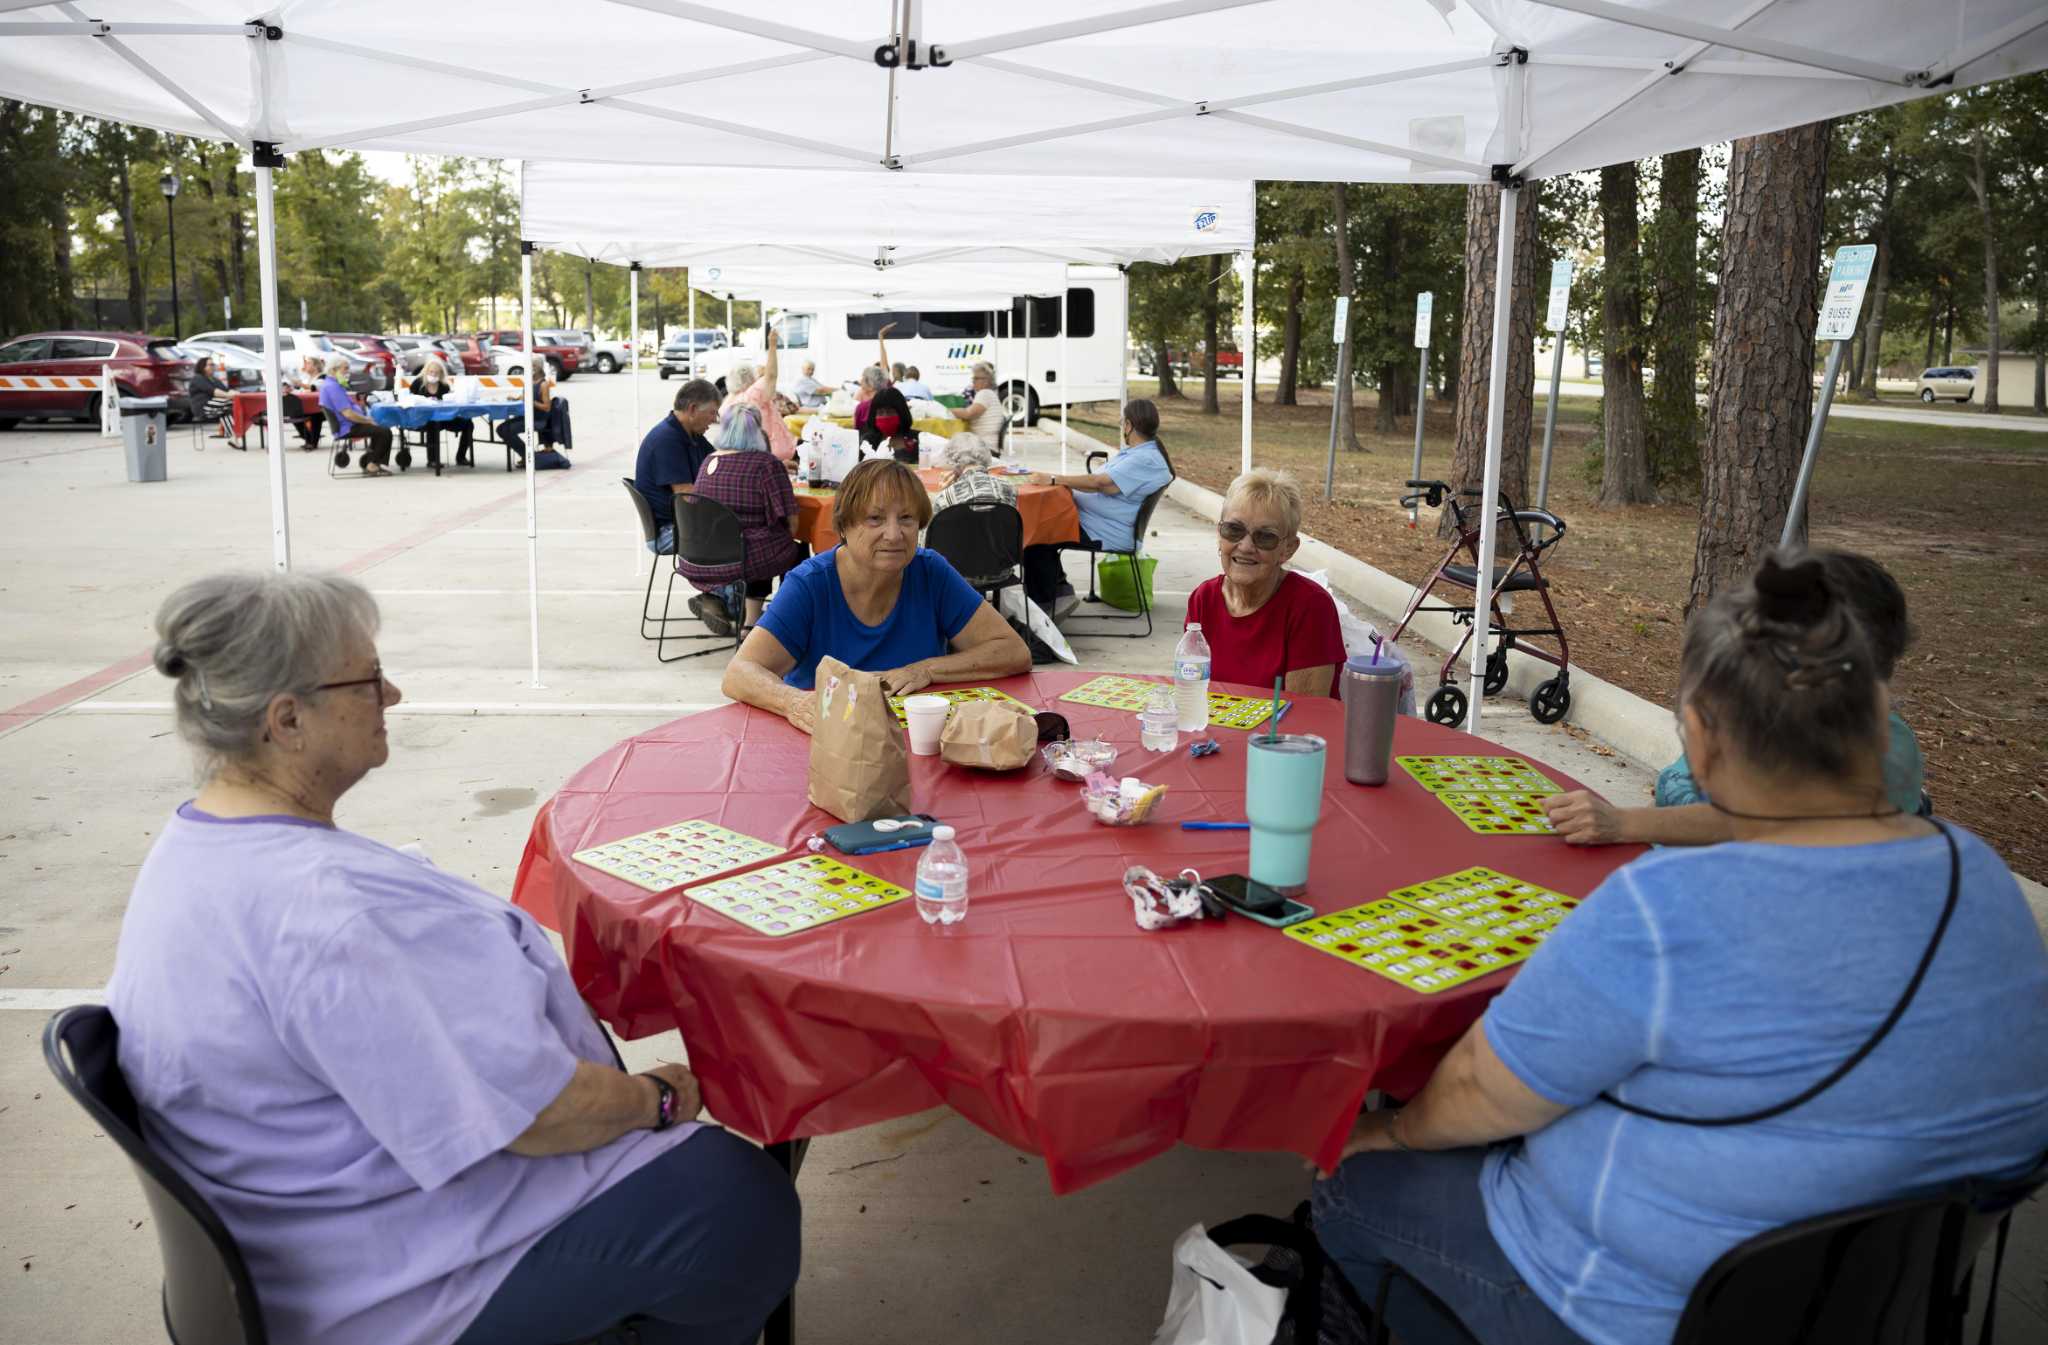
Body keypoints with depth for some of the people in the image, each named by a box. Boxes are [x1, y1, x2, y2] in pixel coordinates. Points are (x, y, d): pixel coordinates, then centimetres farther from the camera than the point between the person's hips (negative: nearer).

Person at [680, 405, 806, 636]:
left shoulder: (709, 461, 9)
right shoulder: (766, 463, -10)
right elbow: (789, 521, -10)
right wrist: (787, 538, 11)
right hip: (742, 561, -6)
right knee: (798, 551, 20)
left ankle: (717, 597, 13)